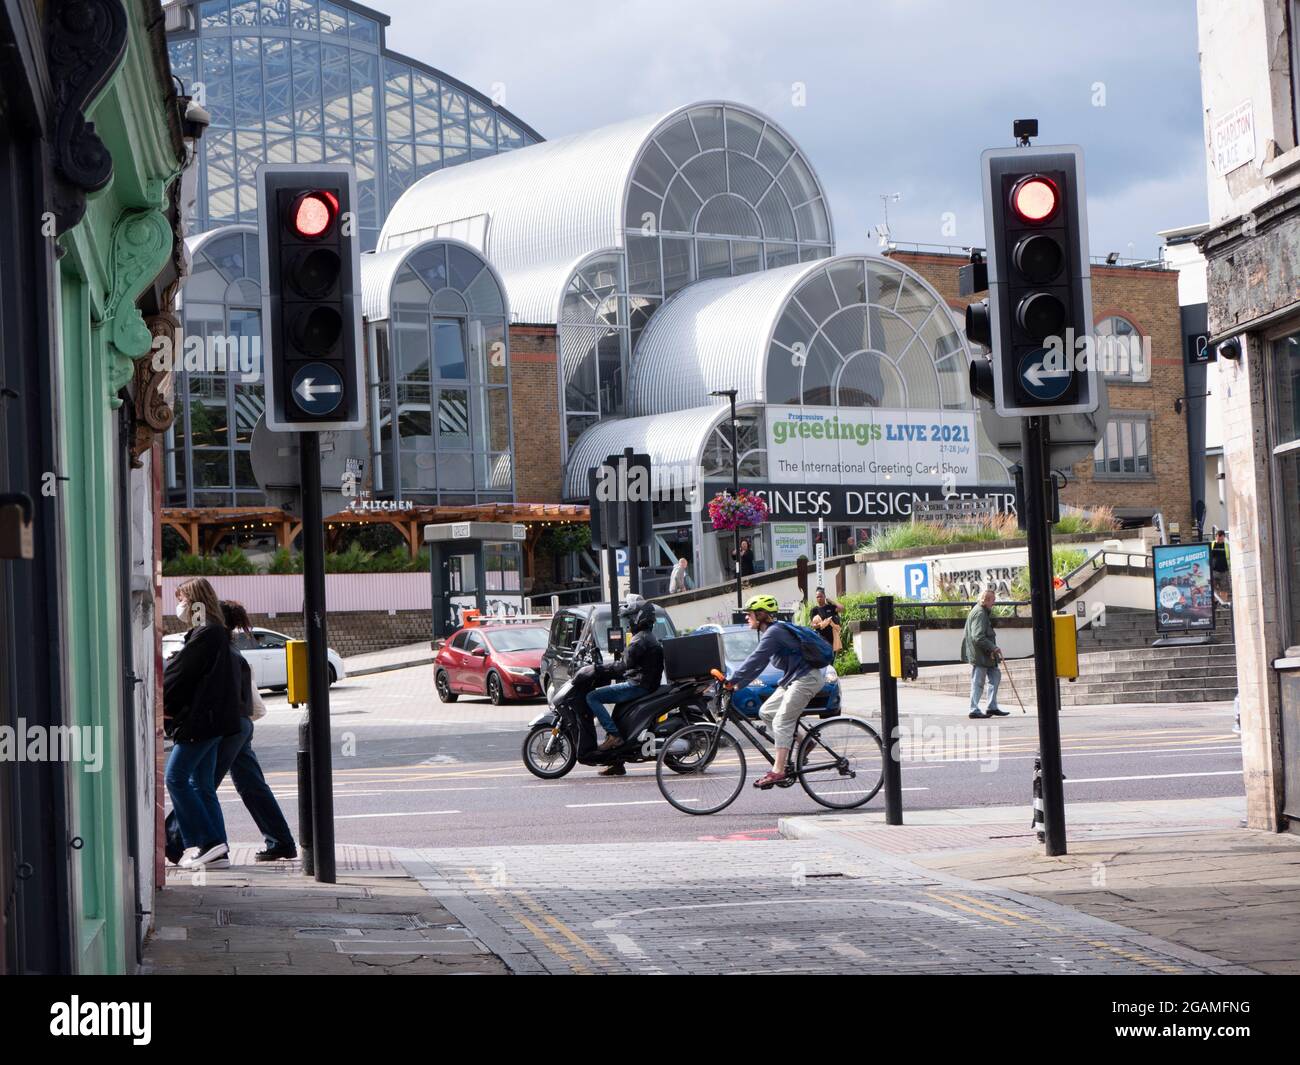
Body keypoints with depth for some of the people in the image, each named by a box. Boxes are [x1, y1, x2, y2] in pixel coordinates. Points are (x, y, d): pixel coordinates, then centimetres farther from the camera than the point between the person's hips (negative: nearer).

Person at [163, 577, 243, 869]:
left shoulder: (206, 635, -14)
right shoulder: (216, 634, 17)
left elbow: (177, 673, -13)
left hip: (200, 719, -10)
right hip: (210, 719, 10)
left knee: (176, 778, -7)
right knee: (202, 784, 11)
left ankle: (206, 841, -10)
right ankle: (217, 849, 10)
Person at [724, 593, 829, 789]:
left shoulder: (773, 632, -17)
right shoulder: (769, 632, 15)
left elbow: (755, 660, -24)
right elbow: (757, 663, 17)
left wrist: (732, 681, -24)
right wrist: (737, 683, 10)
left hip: (807, 677, -10)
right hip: (794, 678, 10)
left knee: (781, 722, -14)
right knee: (766, 711, 9)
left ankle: (778, 771, -16)